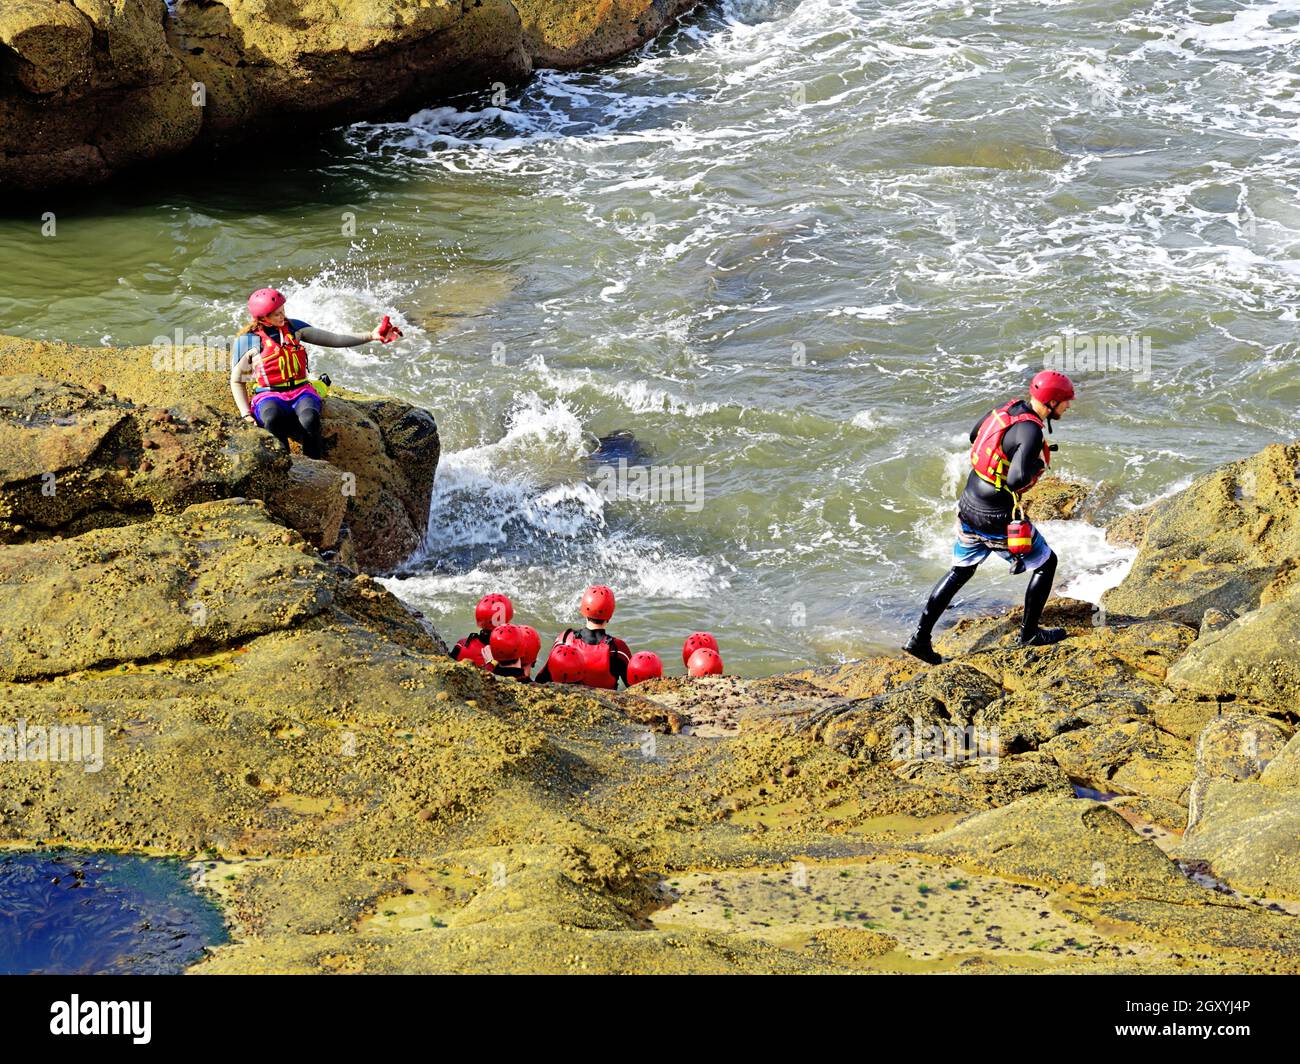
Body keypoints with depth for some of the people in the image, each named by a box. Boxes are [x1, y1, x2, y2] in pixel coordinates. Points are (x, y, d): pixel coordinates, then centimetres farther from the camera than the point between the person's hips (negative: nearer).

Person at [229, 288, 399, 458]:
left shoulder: (294, 327, 10)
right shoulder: (247, 341, 1)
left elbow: (333, 339, 8)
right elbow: (237, 381, 9)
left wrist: (371, 337, -2)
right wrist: (245, 413, -5)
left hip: (301, 393, 2)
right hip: (269, 396, -2)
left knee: (309, 420, -35)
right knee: (274, 419, -40)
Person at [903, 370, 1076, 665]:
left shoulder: (1009, 408, 0)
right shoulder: (1031, 432, -26)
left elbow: (974, 435, 18)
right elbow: (1017, 480, -37)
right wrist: (1038, 463, -17)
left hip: (969, 507, 8)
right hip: (997, 519, -8)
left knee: (960, 572, 21)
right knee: (1046, 563, 14)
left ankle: (920, 638, 18)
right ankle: (1029, 634, 23)